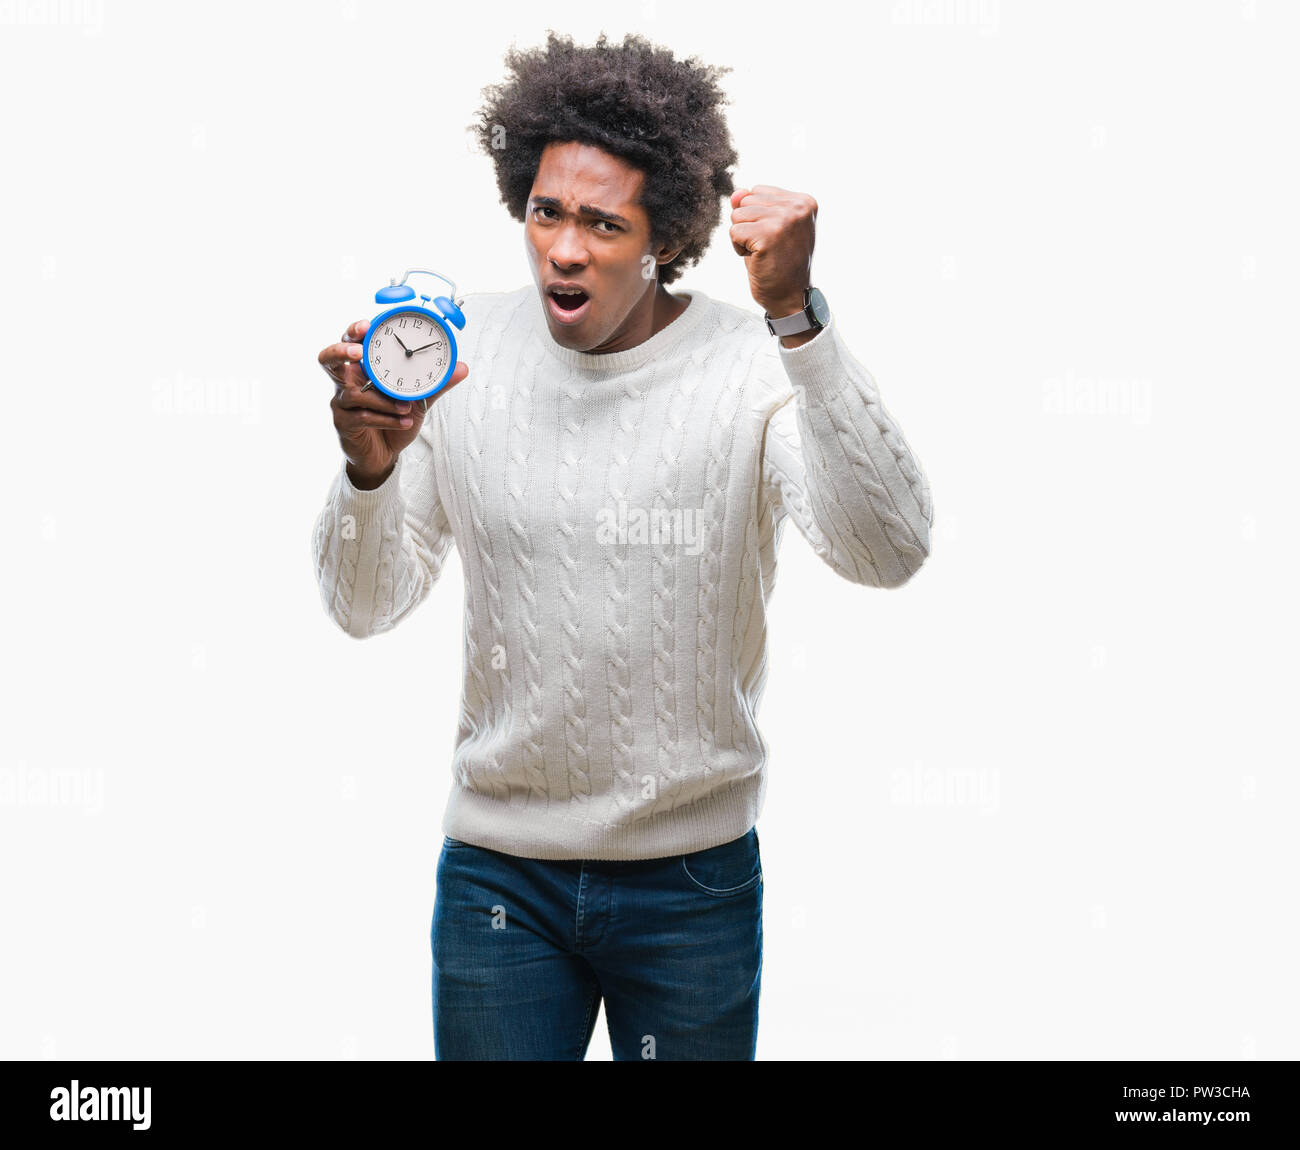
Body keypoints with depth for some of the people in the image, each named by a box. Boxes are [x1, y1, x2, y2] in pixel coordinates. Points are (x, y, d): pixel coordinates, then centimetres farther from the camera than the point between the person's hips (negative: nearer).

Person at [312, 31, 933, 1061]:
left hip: (694, 875, -1)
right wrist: (369, 468, -20)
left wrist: (796, 317, -34)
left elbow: (889, 552, -27)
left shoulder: (752, 368, -11)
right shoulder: (462, 352, -3)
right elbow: (366, 607, 1)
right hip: (498, 867, 2)